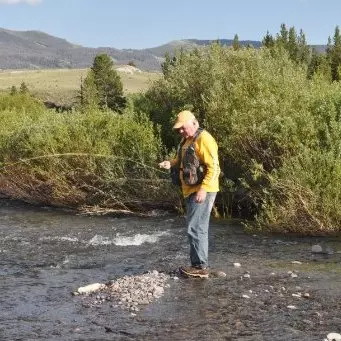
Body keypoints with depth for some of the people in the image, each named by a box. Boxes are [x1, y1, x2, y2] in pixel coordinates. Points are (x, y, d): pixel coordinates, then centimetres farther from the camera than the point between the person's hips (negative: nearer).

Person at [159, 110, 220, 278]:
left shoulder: (204, 139, -15)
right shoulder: (187, 140, 16)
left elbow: (213, 167, -20)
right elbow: (183, 159, 24)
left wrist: (203, 189, -25)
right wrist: (171, 163, 2)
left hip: (202, 191, -10)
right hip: (191, 190, 10)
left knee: (195, 228, -10)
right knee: (198, 228, 12)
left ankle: (200, 267, -5)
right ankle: (199, 265, 18)